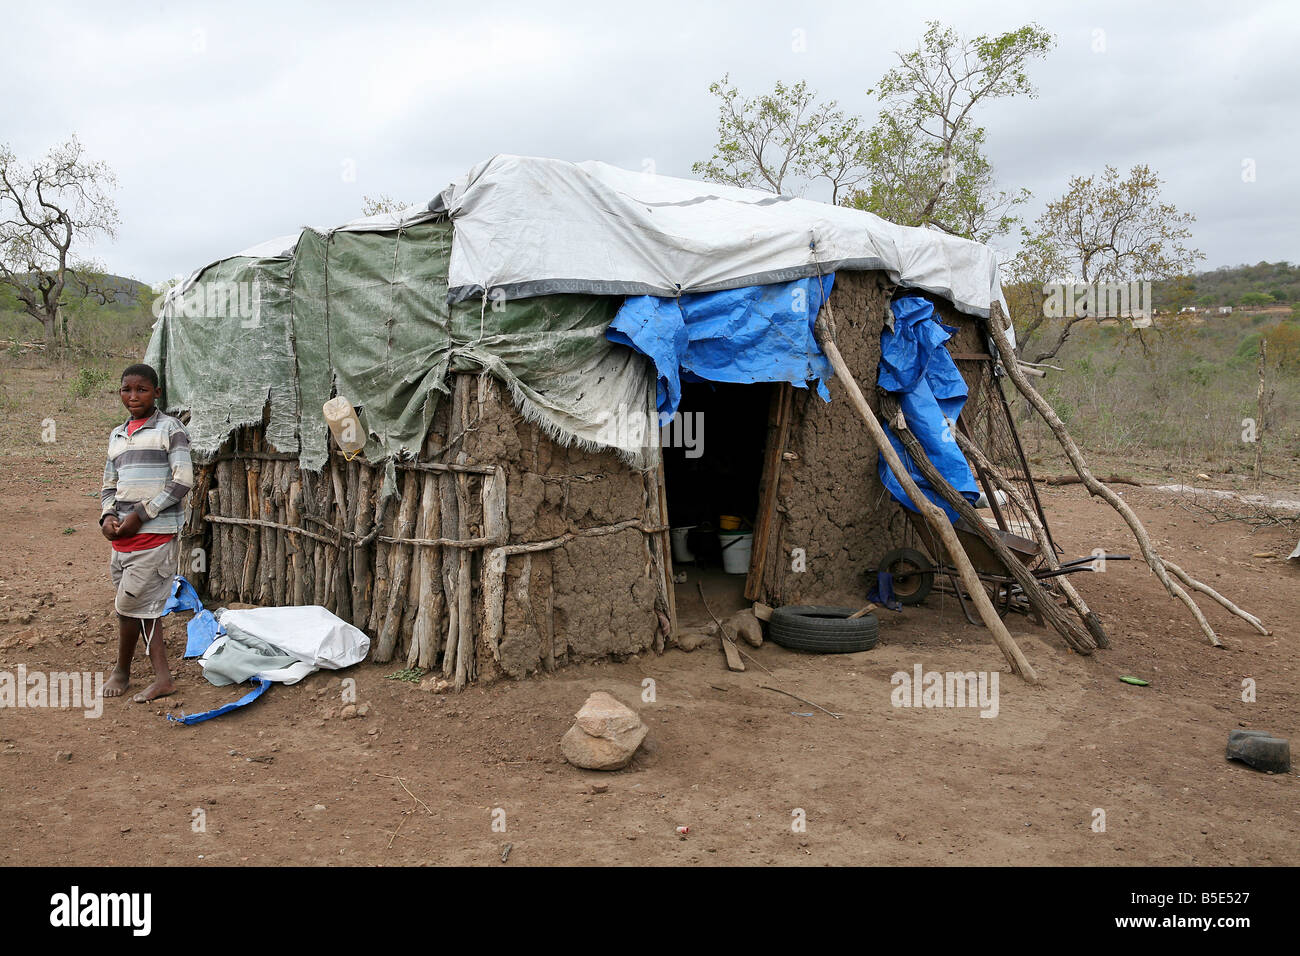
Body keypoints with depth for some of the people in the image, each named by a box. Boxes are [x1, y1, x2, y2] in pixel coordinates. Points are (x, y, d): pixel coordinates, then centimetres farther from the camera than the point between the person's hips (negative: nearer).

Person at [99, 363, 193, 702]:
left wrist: (140, 514, -13)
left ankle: (122, 670, 14)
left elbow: (182, 482, -11)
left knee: (130, 603, -5)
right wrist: (108, 516, 0)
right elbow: (109, 485, 21)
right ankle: (162, 678, 14)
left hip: (155, 532, -6)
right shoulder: (117, 435, 16)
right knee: (143, 607, 8)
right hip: (122, 535, 6)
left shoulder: (169, 429, -3)